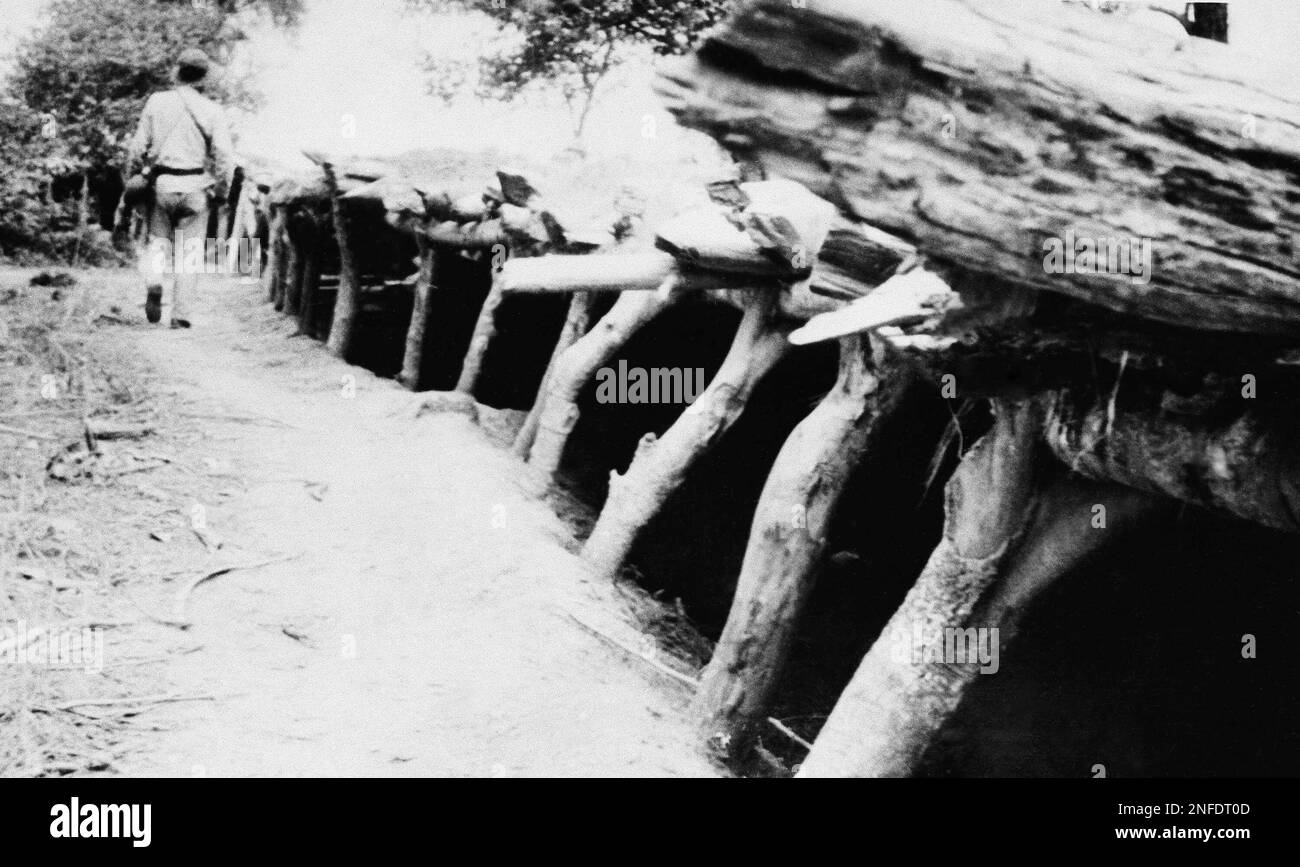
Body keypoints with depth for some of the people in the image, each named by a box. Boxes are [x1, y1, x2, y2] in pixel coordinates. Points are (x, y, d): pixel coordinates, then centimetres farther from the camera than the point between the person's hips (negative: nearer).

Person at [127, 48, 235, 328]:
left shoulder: (156, 102, 3)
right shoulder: (212, 110, -3)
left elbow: (138, 147, 4)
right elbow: (225, 155, -9)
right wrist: (221, 189, 3)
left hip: (161, 182, 2)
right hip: (195, 187, -1)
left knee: (159, 240, 17)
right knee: (189, 249, 5)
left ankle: (154, 282, -12)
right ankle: (180, 313, 2)